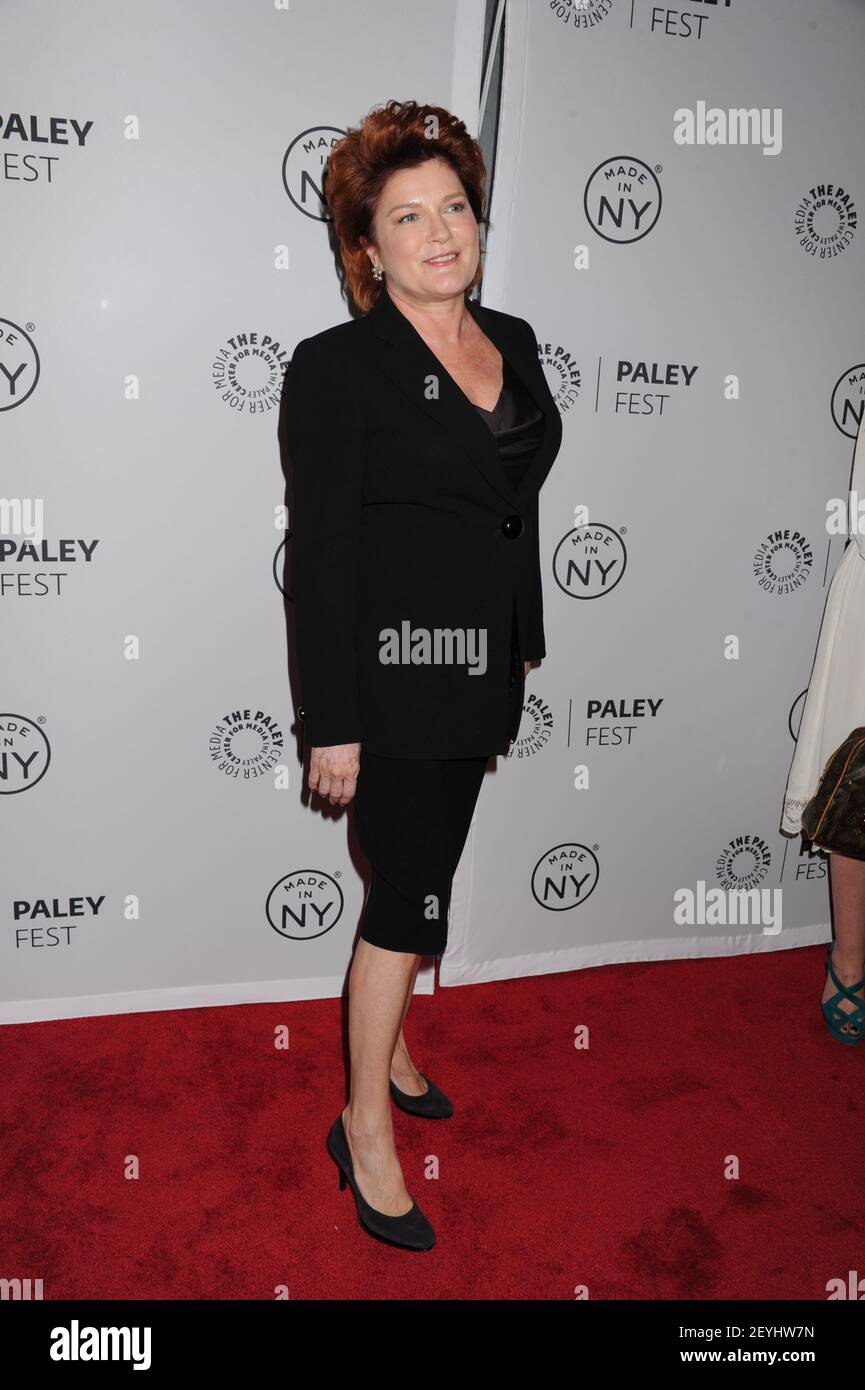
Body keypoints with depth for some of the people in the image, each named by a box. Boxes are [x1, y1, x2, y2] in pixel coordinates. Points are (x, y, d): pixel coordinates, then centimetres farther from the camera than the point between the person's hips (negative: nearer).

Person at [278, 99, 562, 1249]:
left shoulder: (513, 343, 9)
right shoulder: (337, 367, -12)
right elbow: (320, 554, -14)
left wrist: (525, 645, 17)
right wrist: (332, 725, -16)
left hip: (479, 667, 7)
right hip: (392, 669, -6)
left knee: (423, 873, 18)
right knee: (413, 889, -1)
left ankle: (389, 1044, 40)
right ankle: (367, 1127, 18)